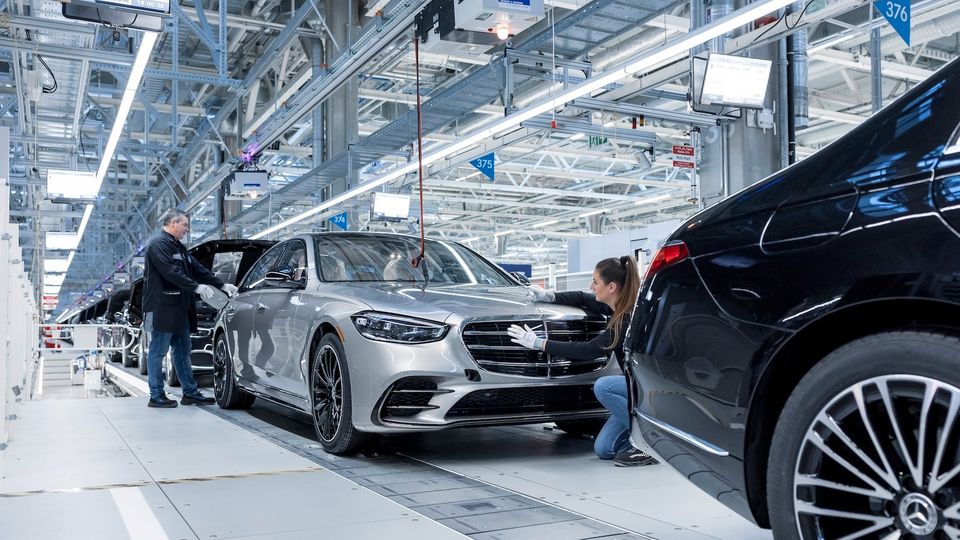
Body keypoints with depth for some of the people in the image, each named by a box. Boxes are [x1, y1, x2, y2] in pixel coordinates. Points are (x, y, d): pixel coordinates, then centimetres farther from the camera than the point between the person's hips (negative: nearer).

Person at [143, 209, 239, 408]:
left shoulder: (179, 247, 20)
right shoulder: (158, 244, -10)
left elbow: (197, 269, 19)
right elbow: (171, 272, -21)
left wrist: (222, 285, 12)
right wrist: (197, 287, -23)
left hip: (179, 309, 10)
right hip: (162, 308, -10)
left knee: (183, 351, 12)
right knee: (158, 352, -2)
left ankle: (190, 392, 17)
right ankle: (156, 396, 4)